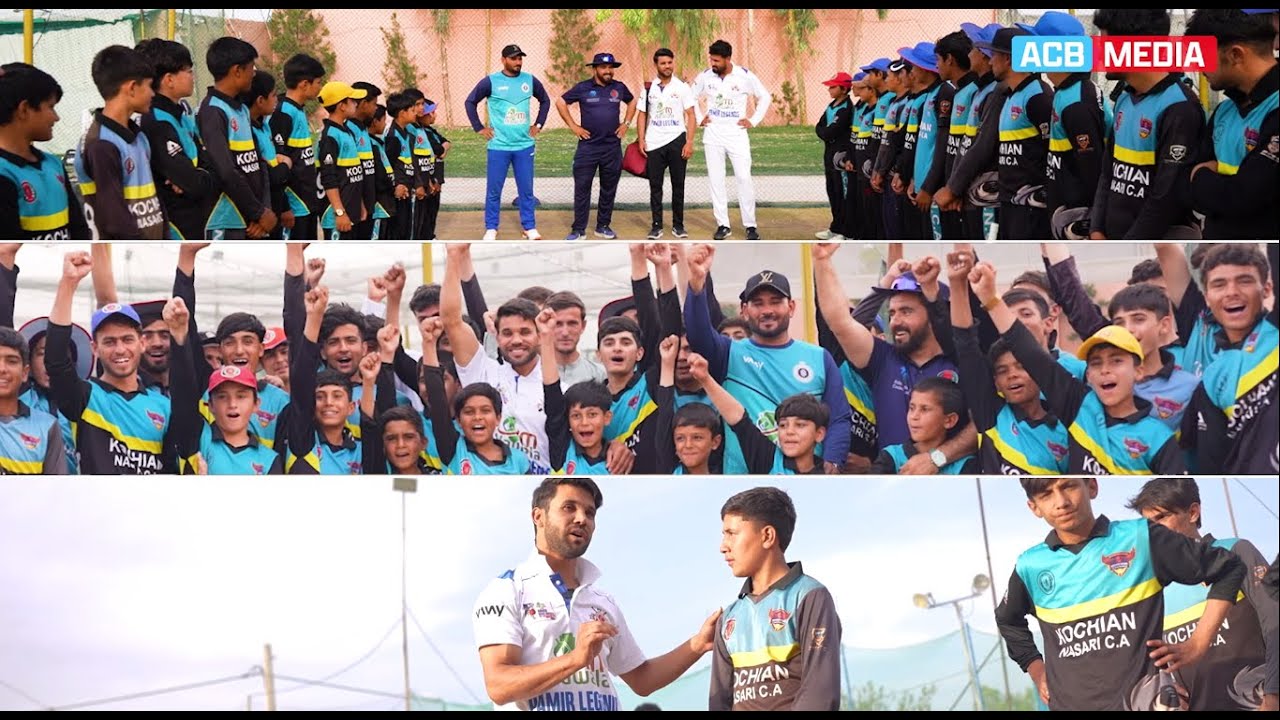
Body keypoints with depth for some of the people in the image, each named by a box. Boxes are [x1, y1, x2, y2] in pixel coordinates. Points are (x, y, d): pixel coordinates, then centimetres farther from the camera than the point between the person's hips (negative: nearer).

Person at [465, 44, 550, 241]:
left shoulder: (530, 80, 4)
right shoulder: (491, 81, -5)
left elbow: (545, 101, 20)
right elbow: (470, 102, 3)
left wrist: (538, 124, 12)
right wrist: (479, 128, -1)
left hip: (525, 145, 2)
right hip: (498, 146, -2)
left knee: (526, 189, 6)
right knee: (493, 190, 2)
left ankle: (530, 228, 15)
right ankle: (491, 229, 12)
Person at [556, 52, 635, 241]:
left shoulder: (619, 88, 6)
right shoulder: (583, 88, -3)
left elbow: (632, 102, 24)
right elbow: (560, 102, 4)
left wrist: (626, 123, 12)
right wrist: (573, 126, -1)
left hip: (613, 147, 3)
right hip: (587, 146, -3)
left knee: (609, 189, 8)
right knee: (582, 188, -3)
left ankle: (603, 226, 19)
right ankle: (579, 229, 2)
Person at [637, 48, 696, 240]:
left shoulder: (682, 87, 1)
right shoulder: (649, 88, 6)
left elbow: (691, 115, 0)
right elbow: (642, 115, 9)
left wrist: (689, 142, -8)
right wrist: (641, 140, -1)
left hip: (677, 140, -1)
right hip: (654, 144, 1)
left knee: (678, 185, 4)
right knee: (655, 186, 3)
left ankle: (678, 225, 11)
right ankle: (656, 226, 9)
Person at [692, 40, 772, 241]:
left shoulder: (745, 76, -9)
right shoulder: (705, 76, -3)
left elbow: (765, 97, 2)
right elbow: (691, 97, 13)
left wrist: (753, 120, -3)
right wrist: (700, 118, 5)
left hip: (737, 134, -2)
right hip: (713, 135, 2)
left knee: (744, 178, -4)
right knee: (716, 179, 2)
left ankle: (750, 225, 2)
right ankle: (723, 225, 9)